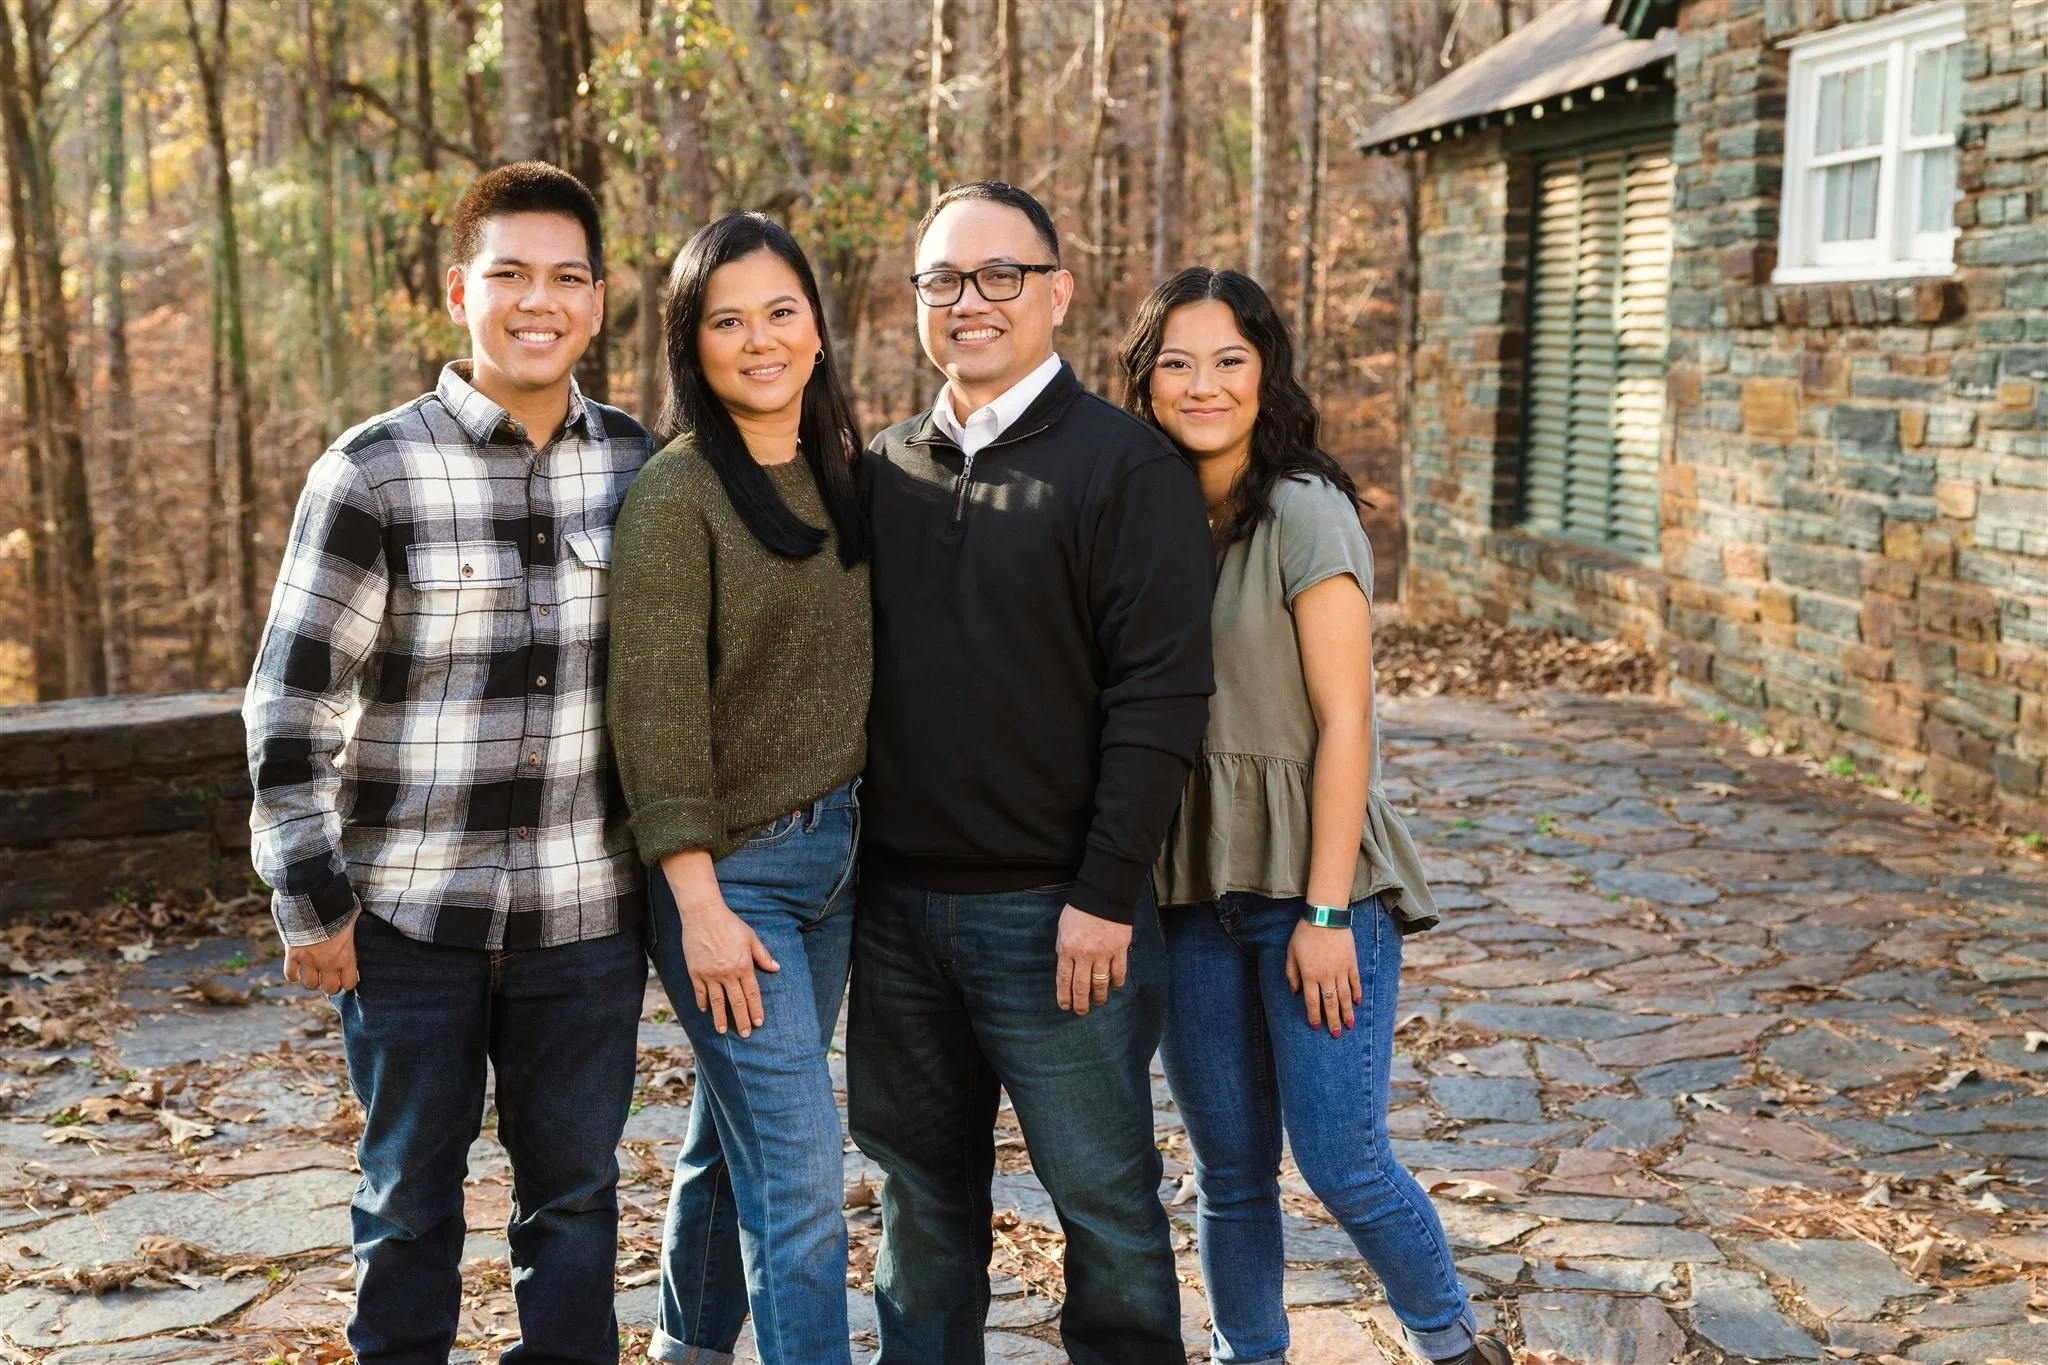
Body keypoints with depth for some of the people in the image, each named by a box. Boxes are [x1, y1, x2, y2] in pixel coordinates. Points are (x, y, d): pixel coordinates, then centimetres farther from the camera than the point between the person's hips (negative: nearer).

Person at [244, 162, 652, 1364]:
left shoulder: (636, 465, 3)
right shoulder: (374, 473, -8)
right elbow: (292, 701, -6)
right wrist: (309, 900, -7)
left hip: (587, 907, 3)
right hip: (409, 908, -2)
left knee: (575, 1189, 13)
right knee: (412, 1194, 12)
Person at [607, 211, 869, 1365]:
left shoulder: (836, 473, 7)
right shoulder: (677, 492, -13)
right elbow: (654, 706, -17)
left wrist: (863, 829, 7)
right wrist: (700, 904, -20)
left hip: (836, 849, 7)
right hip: (733, 869, -7)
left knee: (736, 1137, 20)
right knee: (800, 1174, -7)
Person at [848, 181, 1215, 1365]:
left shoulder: (1126, 466, -8)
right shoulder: (885, 469, 10)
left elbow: (1161, 695, -13)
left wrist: (1106, 894, -17)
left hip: (1052, 911, -5)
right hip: (896, 902, 5)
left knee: (1103, 1195, 7)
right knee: (922, 1184, 18)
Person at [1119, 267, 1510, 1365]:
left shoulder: (1305, 512, -11)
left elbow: (1343, 723, -13)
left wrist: (1325, 912, -15)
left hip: (1309, 877, -5)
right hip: (1189, 889, 5)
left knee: (1341, 1161, -3)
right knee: (1229, 1169, 12)